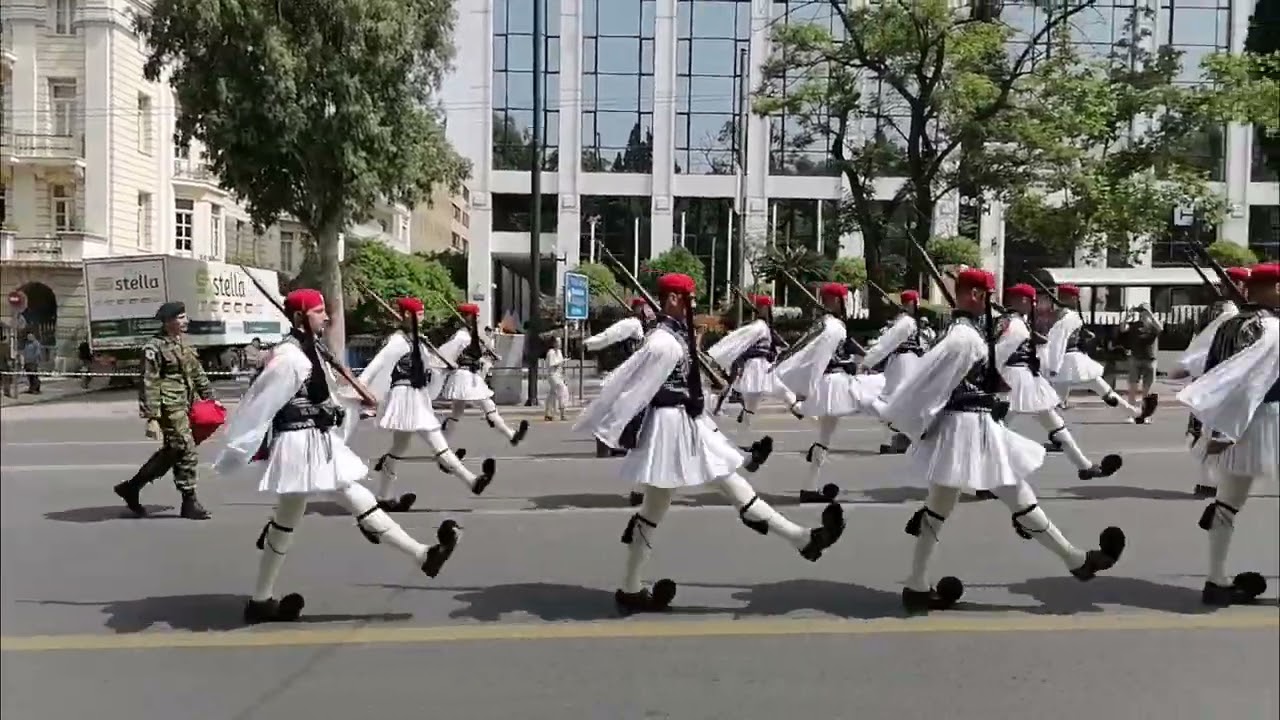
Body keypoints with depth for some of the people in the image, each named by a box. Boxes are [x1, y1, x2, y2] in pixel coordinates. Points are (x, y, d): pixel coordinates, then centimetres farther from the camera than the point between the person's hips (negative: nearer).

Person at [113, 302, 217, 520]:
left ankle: (131, 487, 29)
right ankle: (189, 503, 4)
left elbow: (197, 373, 22)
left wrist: (209, 397, 19)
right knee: (186, 453, -6)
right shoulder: (154, 348, -12)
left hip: (184, 406, 9)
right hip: (170, 408, -9)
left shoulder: (183, 343, 14)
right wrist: (151, 418, -19)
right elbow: (149, 385, -15)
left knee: (170, 453, 15)